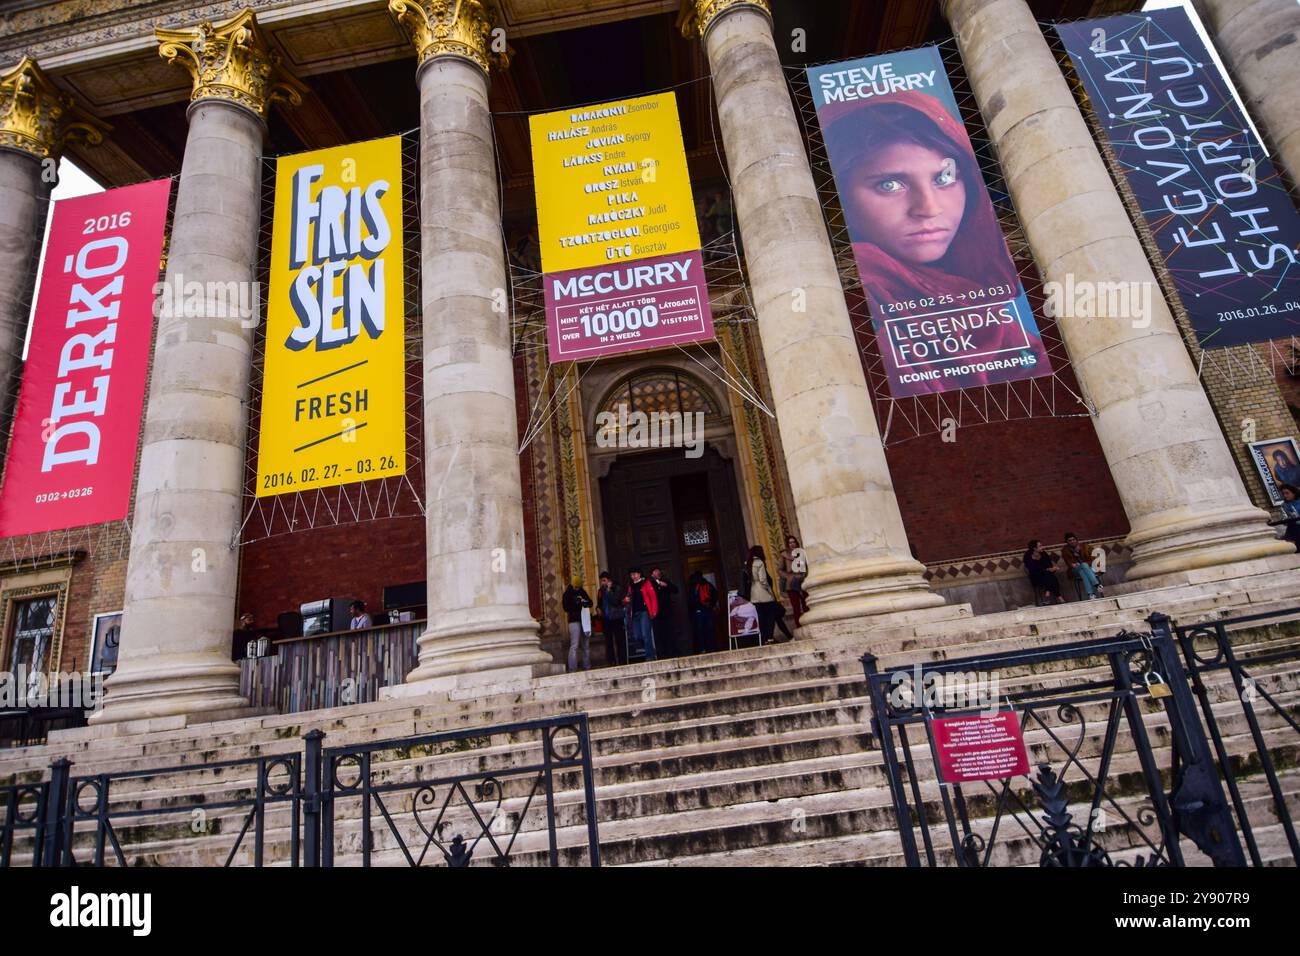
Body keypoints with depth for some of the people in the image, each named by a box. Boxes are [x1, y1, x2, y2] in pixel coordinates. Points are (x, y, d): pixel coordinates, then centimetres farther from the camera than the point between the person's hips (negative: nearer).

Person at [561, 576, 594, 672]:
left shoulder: (583, 592, 16)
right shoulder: (567, 594, 1)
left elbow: (591, 603, 12)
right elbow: (566, 608, -9)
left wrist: (585, 602, -10)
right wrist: (579, 605, -16)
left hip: (585, 621, 5)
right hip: (574, 621, -5)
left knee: (586, 645, 7)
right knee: (574, 646, -10)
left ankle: (587, 667, 14)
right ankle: (572, 670, -9)